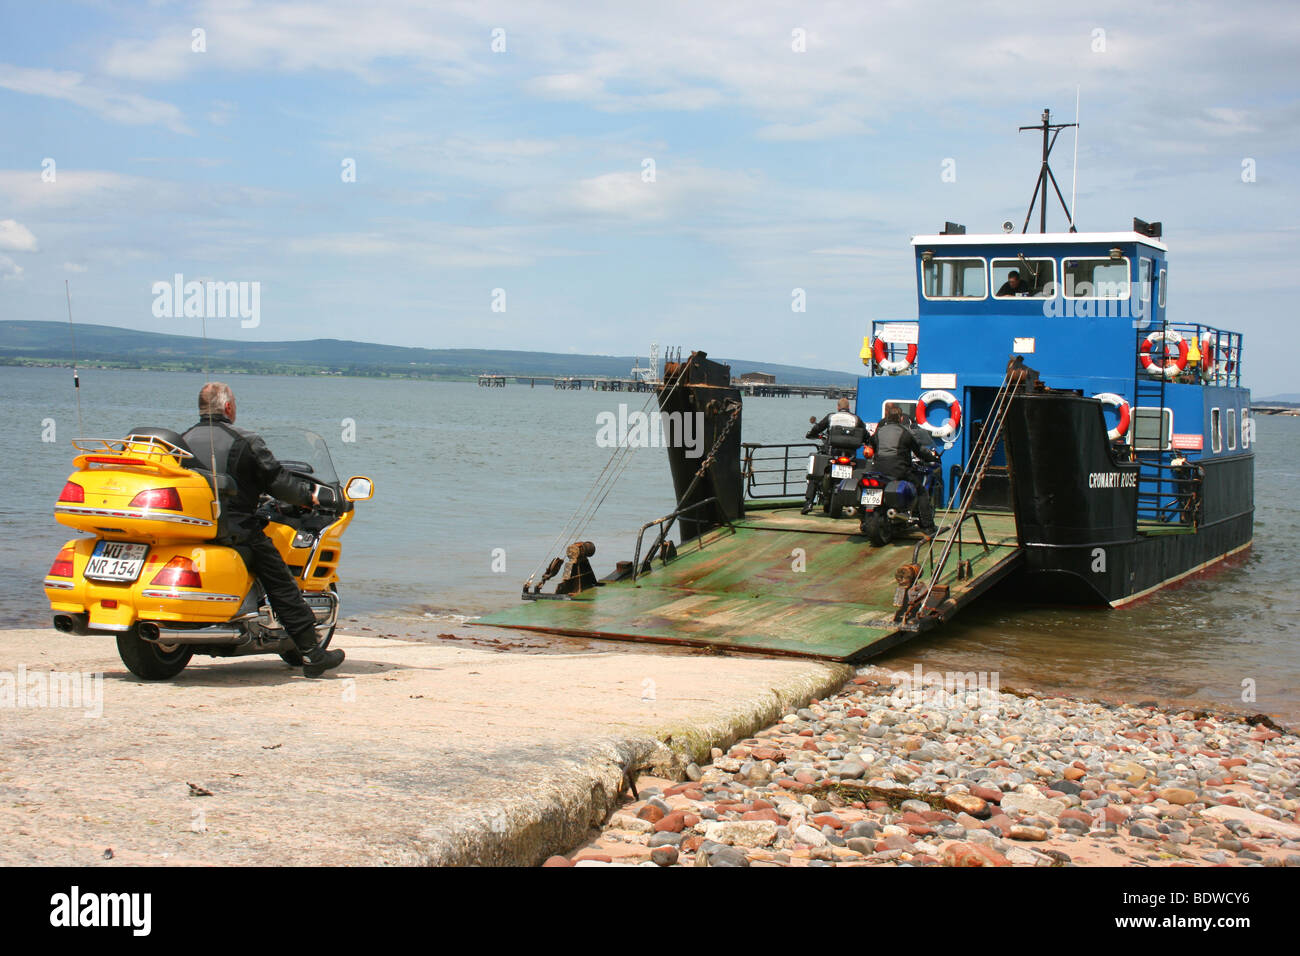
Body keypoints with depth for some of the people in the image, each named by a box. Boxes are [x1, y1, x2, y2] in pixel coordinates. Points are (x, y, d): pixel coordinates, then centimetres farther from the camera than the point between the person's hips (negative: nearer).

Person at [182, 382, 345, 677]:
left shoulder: (184, 440, 8)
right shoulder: (244, 441, -6)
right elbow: (277, 480, -5)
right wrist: (314, 493, 8)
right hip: (235, 530, -5)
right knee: (282, 586, 2)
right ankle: (312, 653, 0)